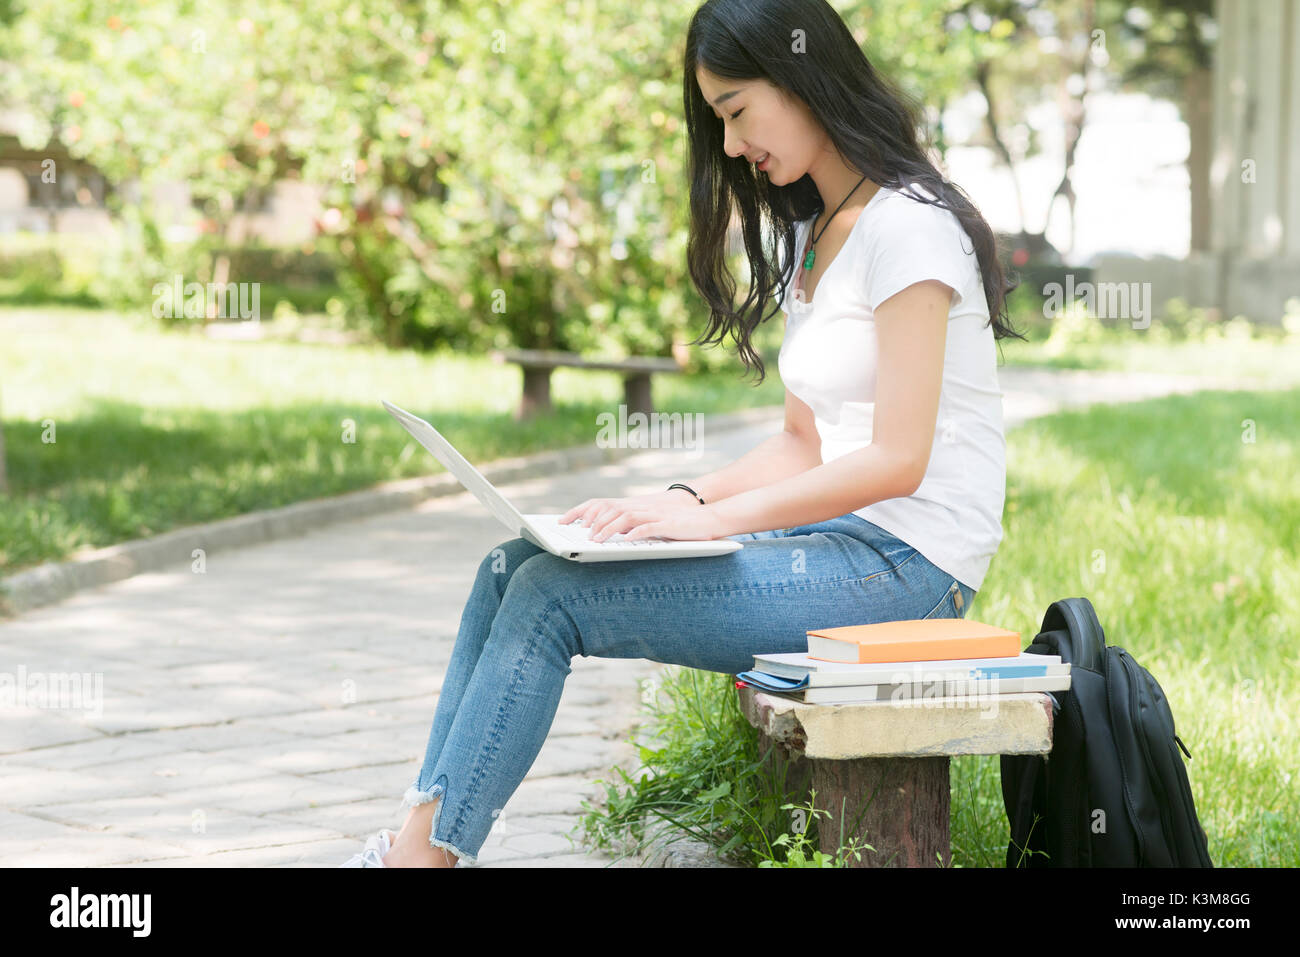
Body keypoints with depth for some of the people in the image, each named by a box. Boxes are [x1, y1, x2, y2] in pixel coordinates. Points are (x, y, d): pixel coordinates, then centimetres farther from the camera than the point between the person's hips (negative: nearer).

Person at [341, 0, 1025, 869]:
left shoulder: (907, 227, -12)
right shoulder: (811, 238, 18)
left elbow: (896, 461, -19)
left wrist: (710, 518, -21)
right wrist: (681, 500, 0)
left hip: (905, 566, -9)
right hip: (836, 535, 9)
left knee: (552, 597, -17)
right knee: (514, 565, -4)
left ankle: (427, 852, -11)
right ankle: (422, 836, -10)